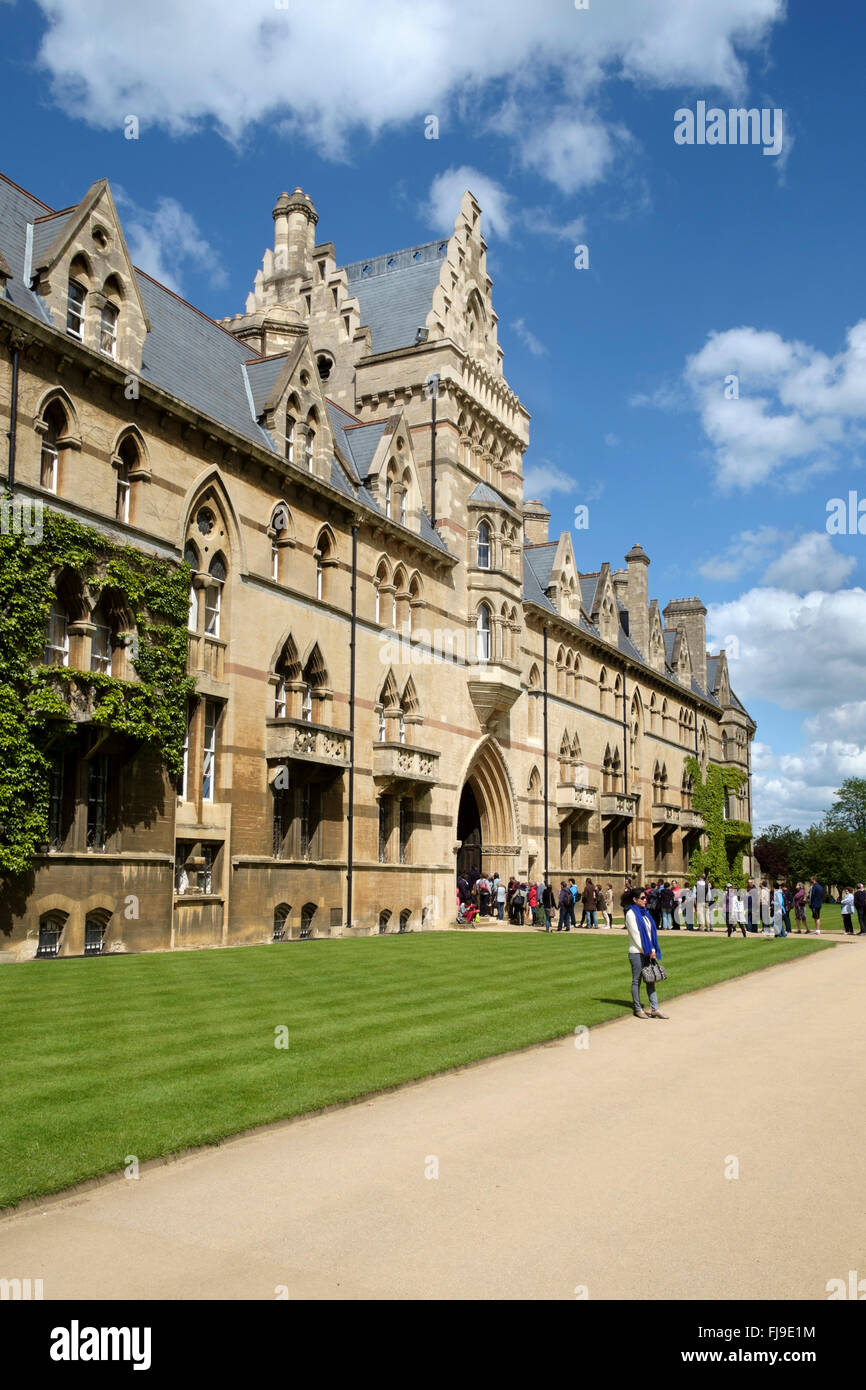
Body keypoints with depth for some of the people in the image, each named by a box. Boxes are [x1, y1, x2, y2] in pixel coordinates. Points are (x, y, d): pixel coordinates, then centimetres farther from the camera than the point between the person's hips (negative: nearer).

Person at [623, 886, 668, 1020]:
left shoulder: (644, 913, 13)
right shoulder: (631, 913, -10)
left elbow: (651, 933, 12)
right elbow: (635, 935, -13)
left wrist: (653, 951, 2)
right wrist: (648, 951, -11)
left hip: (648, 953, 7)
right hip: (636, 952, -7)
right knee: (636, 981, 2)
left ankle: (655, 1009, 9)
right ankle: (638, 1009, 10)